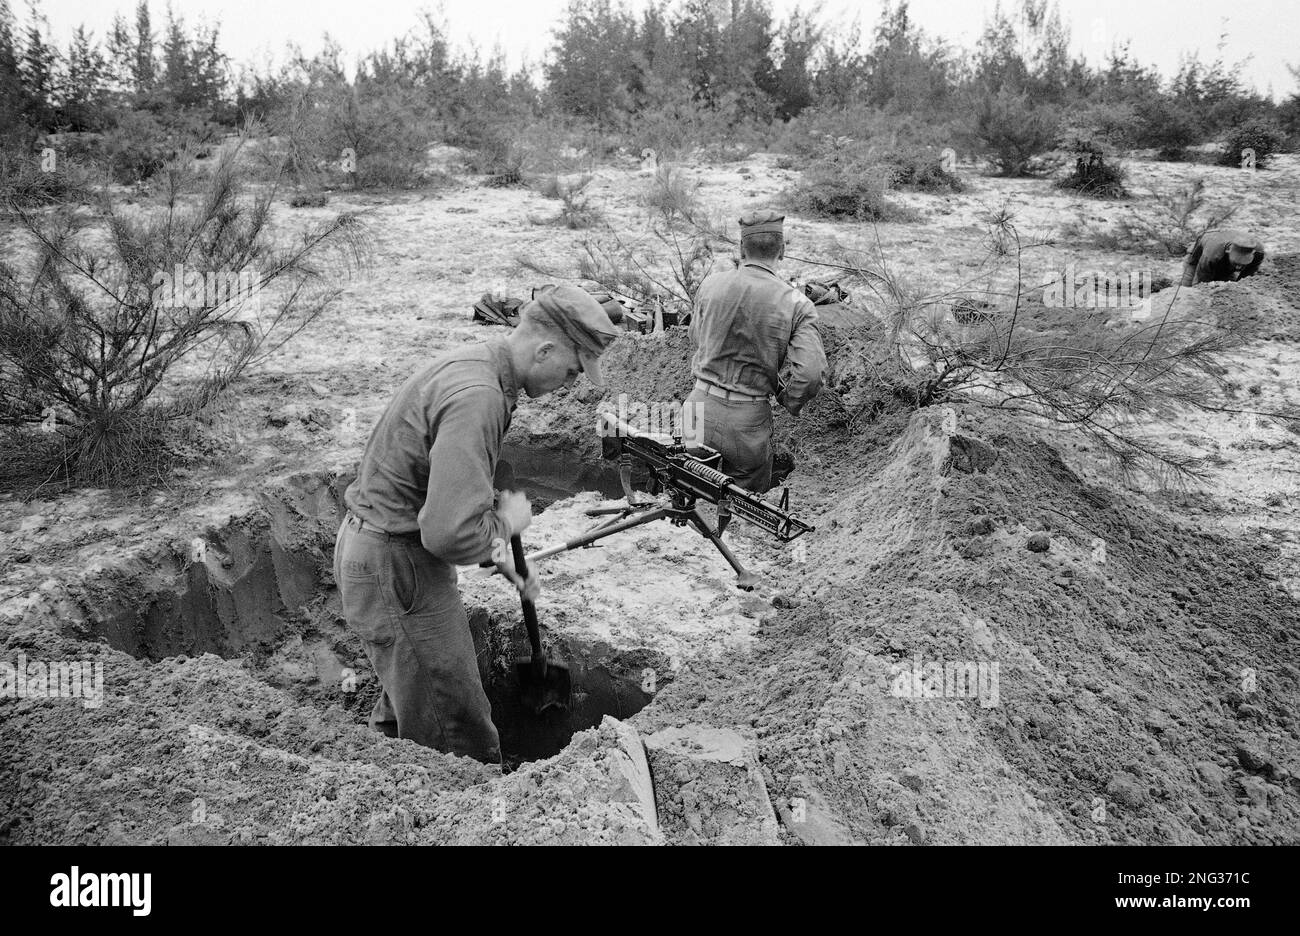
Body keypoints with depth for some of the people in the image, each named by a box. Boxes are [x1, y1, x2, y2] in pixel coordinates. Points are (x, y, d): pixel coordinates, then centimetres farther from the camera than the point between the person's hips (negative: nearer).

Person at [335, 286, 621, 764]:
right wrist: (505, 521, -13)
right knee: (459, 732, 1)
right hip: (395, 567, -10)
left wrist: (498, 554, 20)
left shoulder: (470, 364, 7)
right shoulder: (476, 396, -27)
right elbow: (451, 532, -34)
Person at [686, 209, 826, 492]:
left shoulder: (712, 284, -2)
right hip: (749, 419, -2)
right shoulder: (797, 305, -11)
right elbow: (810, 372, -18)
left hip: (701, 406, 3)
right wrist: (787, 402, 1)